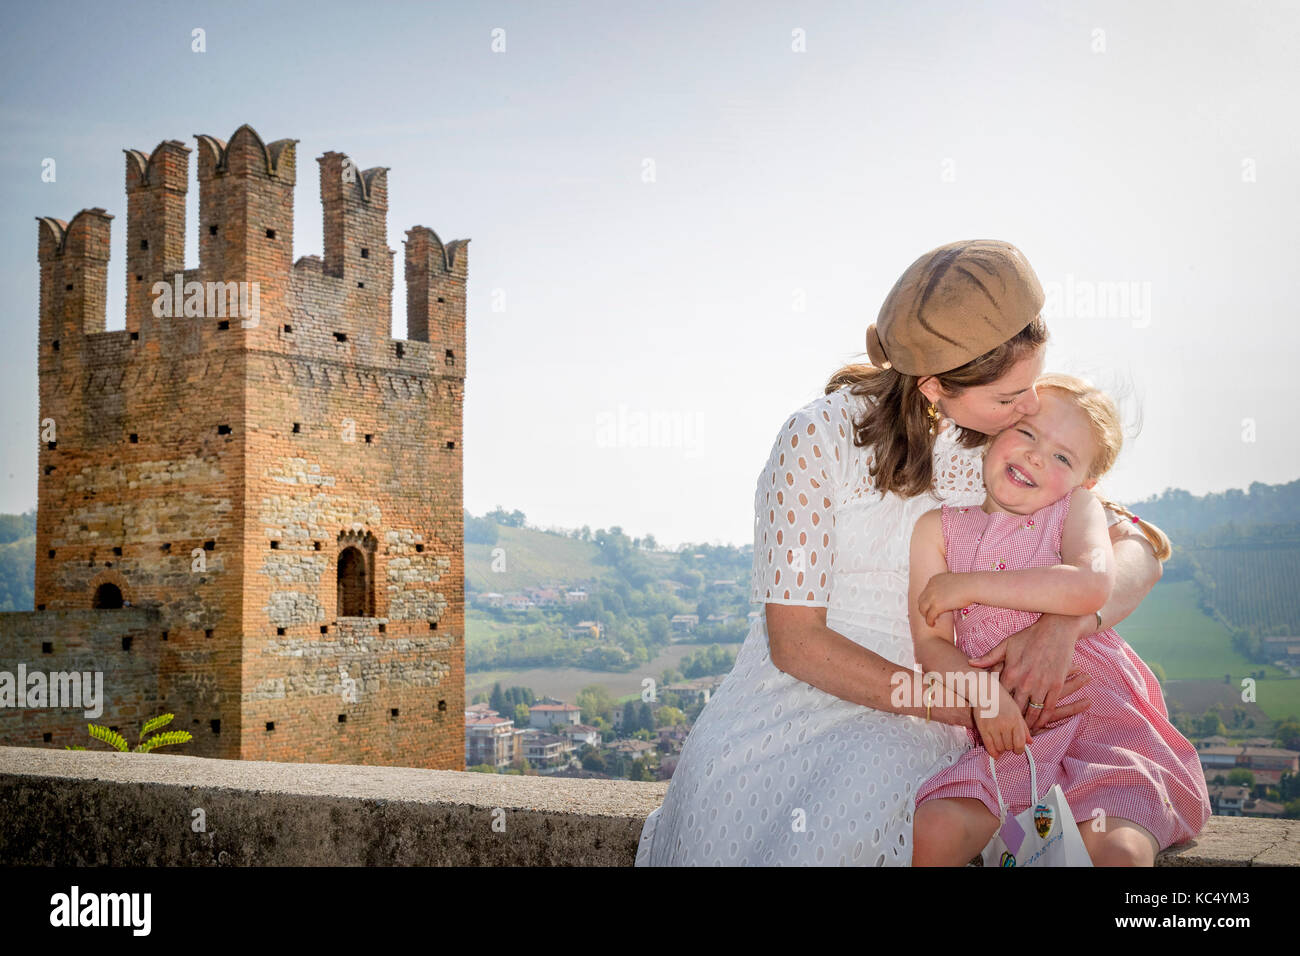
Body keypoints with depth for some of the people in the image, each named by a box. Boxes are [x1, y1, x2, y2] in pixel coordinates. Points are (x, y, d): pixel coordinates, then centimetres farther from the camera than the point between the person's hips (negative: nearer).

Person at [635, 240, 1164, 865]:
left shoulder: (1005, 448, 2)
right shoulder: (817, 439, -11)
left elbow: (1136, 554, 3)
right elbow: (795, 641, -12)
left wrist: (1062, 624, -21)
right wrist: (965, 704, -20)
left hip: (914, 728, 2)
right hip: (796, 694, -2)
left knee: (850, 823, -31)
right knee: (722, 789, -33)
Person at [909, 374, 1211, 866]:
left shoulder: (1077, 507, 2)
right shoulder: (938, 528, 6)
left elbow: (1091, 587, -20)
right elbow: (930, 643, 0)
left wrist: (969, 585, -17)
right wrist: (984, 693, -20)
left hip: (1101, 718, -2)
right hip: (1007, 732, 2)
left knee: (1118, 850, -26)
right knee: (932, 832, -21)